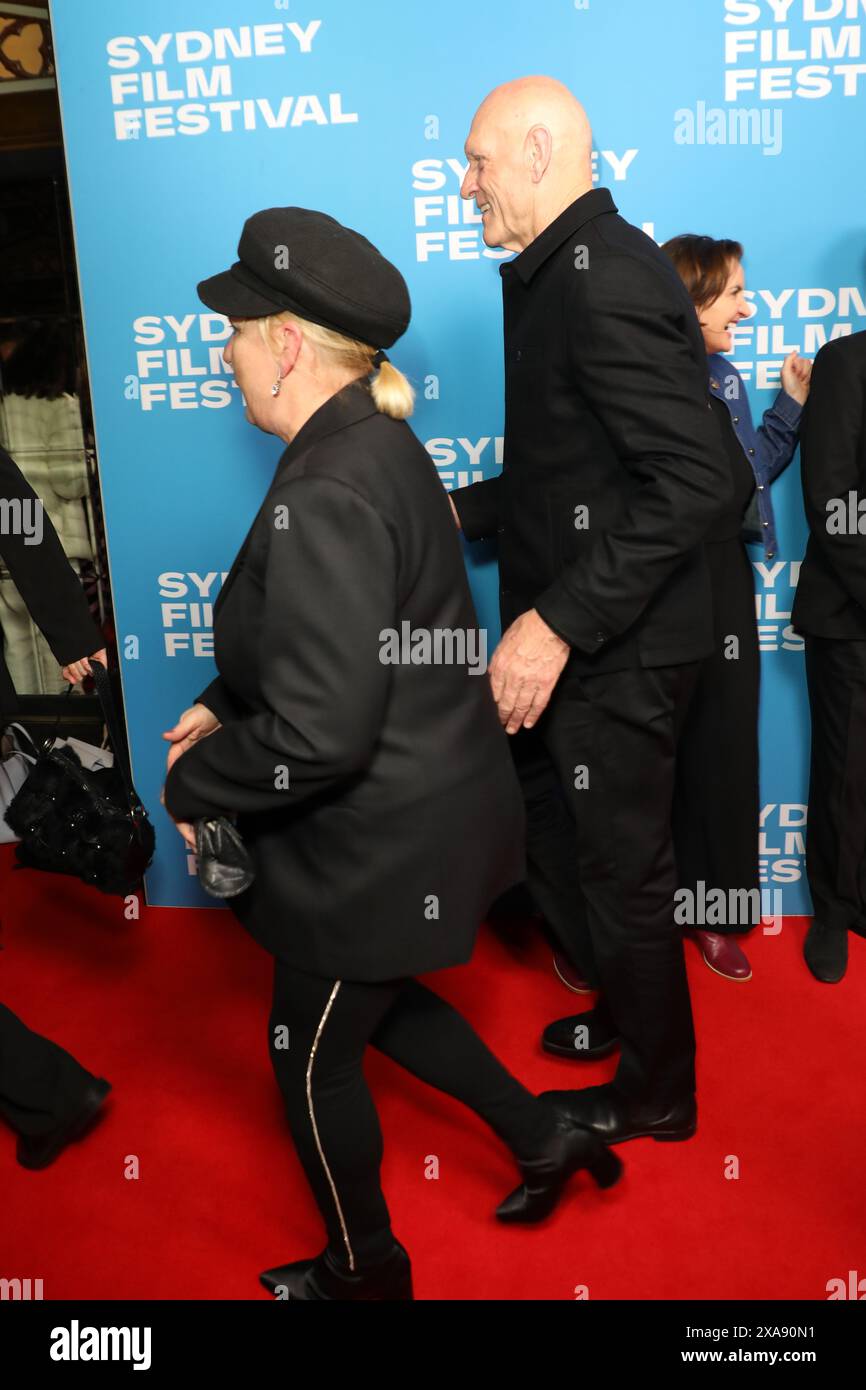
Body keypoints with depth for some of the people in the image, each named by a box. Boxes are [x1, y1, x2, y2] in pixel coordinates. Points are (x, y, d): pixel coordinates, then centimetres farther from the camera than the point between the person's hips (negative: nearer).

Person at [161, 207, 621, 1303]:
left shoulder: (323, 497, -28)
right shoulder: (380, 446, 2)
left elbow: (316, 735, -30)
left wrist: (192, 782, -13)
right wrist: (225, 707, 8)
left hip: (379, 844, -9)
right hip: (423, 806, 9)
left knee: (313, 1058, 15)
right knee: (375, 1002, 30)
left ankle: (365, 1271, 42)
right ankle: (542, 1138, 42)